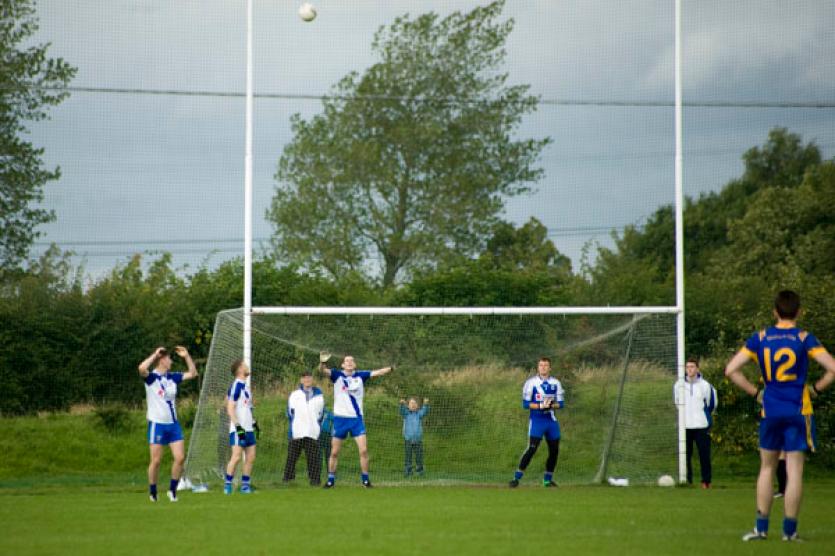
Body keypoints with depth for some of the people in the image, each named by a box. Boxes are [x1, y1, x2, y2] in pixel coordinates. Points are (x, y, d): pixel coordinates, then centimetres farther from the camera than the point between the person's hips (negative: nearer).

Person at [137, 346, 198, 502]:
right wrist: (155, 354, -23)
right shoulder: (151, 377, -8)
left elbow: (192, 373, 17)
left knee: (180, 458, -4)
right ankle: (152, 492, 12)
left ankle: (172, 490, 10)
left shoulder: (172, 377, 10)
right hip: (157, 424, -5)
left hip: (173, 424, 5)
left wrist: (186, 356, 7)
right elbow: (141, 368, -30)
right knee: (156, 461, -2)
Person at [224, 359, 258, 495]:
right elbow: (230, 409, -17)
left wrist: (254, 423, 23)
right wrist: (238, 426, -22)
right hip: (238, 429, -9)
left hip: (248, 428, 9)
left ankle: (245, 484, 11)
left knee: (251, 457, 5)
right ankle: (227, 484, -6)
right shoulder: (236, 386, -12)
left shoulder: (246, 386, 16)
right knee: (236, 456, -12)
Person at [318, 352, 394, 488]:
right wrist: (322, 363, -39)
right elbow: (323, 371, -17)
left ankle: (365, 479, 1)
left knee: (363, 450, -8)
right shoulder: (337, 375, -1)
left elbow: (376, 373, -2)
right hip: (340, 419, -1)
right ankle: (331, 479, 15)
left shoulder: (360, 376, 6)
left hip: (356, 419, 1)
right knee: (334, 452, 4)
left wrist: (390, 368, -16)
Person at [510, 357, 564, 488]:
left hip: (552, 421, 5)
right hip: (536, 421, -5)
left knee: (554, 450, 6)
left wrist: (551, 405, -15)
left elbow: (561, 403, 6)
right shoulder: (531, 382, -4)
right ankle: (517, 478, -12)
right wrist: (540, 405, -20)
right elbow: (525, 404, -7)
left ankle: (548, 479, 22)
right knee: (531, 449, -15)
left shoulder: (555, 383, 7)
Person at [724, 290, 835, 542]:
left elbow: (731, 370, 0)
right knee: (794, 471, 1)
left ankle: (761, 528, 13)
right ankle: (789, 530, 1)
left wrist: (755, 392, 6)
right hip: (798, 411, -2)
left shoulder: (760, 338, 2)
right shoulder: (804, 339, -5)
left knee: (767, 468, 15)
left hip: (770, 410, 3)